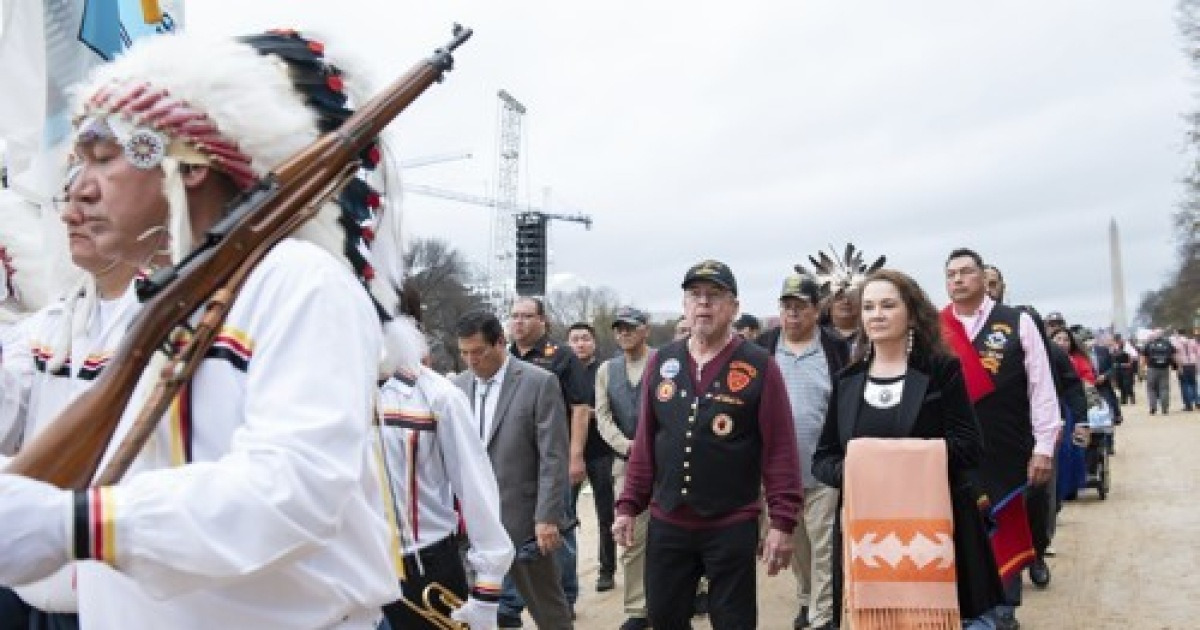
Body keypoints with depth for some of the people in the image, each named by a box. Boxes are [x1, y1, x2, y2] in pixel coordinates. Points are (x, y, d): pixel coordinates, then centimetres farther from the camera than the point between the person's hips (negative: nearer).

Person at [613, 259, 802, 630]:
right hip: (666, 524, 4)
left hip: (732, 527, -3)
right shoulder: (661, 362, 5)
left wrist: (782, 522, -11)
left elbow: (780, 450, -7)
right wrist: (629, 506, 7)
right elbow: (645, 442, 9)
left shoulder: (759, 366, -6)